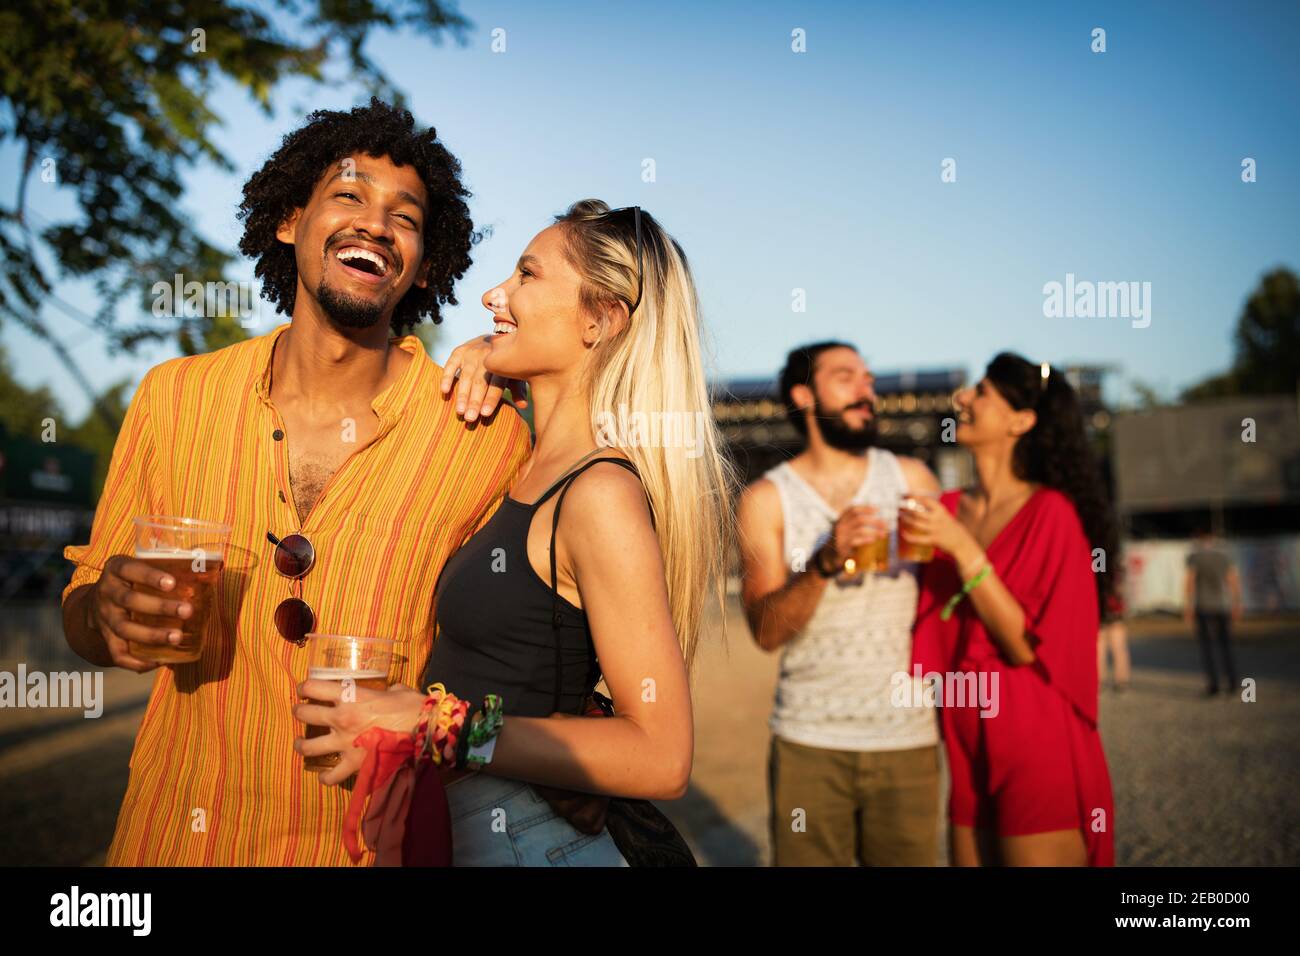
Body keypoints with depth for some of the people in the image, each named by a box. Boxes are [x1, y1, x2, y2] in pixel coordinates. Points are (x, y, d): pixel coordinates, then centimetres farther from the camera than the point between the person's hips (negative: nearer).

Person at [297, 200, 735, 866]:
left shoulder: (604, 496, -22)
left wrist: (432, 729, -25)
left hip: (532, 840, -8)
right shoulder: (539, 470, 3)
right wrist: (483, 361, 6)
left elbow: (662, 756, -24)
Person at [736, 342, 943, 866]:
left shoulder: (912, 478, 6)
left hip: (908, 739, 2)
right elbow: (765, 630, -10)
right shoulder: (767, 499, 0)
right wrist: (827, 560, -23)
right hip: (809, 743, -1)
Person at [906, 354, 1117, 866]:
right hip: (967, 743, 6)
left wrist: (962, 549, -22)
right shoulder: (948, 510, 5)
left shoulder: (1052, 511, -11)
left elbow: (1026, 646, -17)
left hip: (1038, 746, -6)